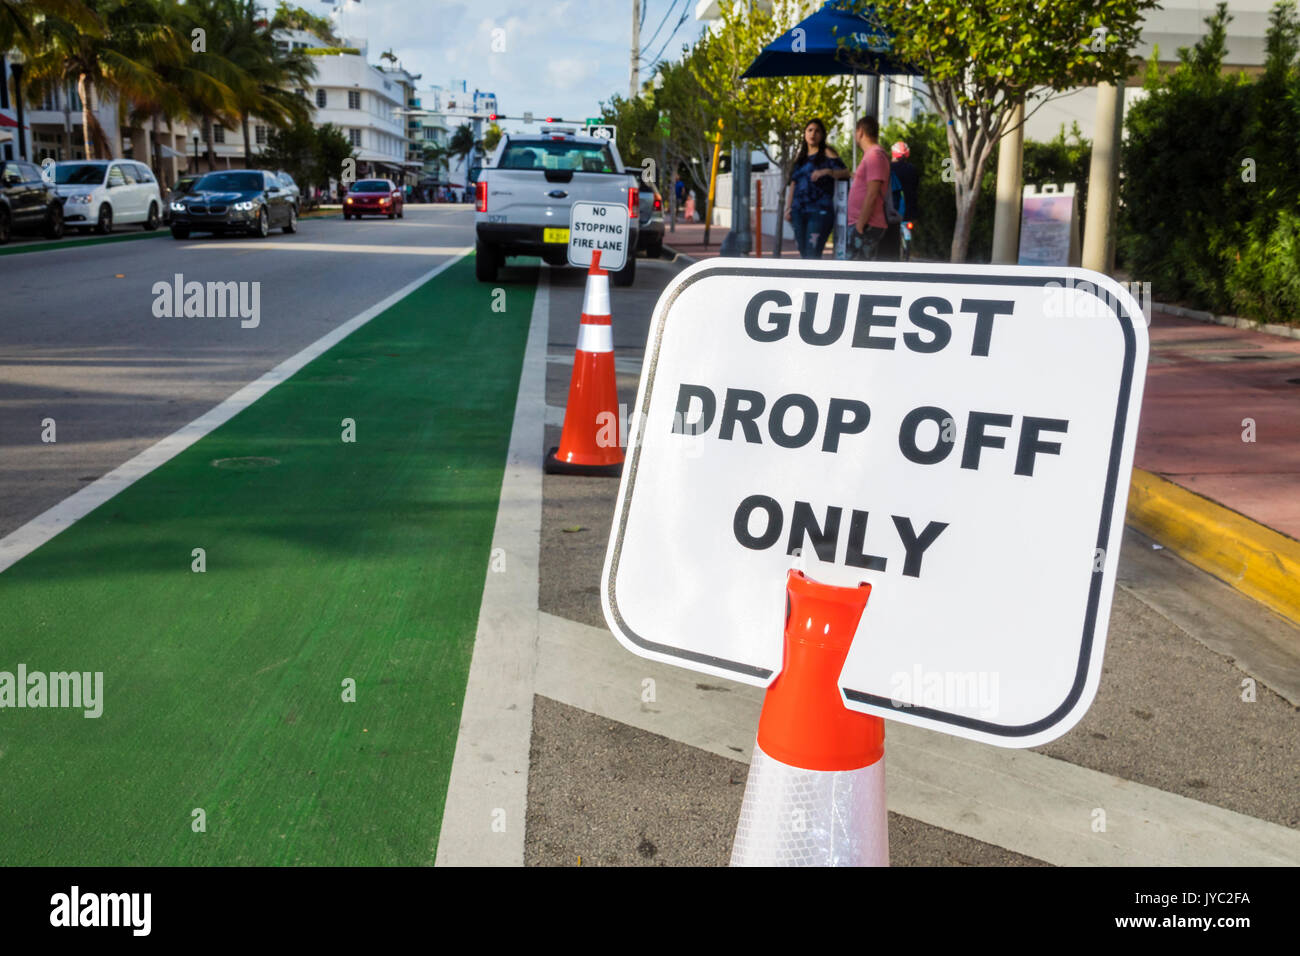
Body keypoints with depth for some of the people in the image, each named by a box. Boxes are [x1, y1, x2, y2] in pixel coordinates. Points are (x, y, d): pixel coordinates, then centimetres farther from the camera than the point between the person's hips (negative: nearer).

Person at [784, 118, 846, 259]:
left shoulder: (827, 153, 2)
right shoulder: (800, 157, 20)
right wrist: (788, 207, 15)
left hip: (819, 211, -6)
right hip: (799, 211, 6)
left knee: (812, 254, -16)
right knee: (803, 254, 6)